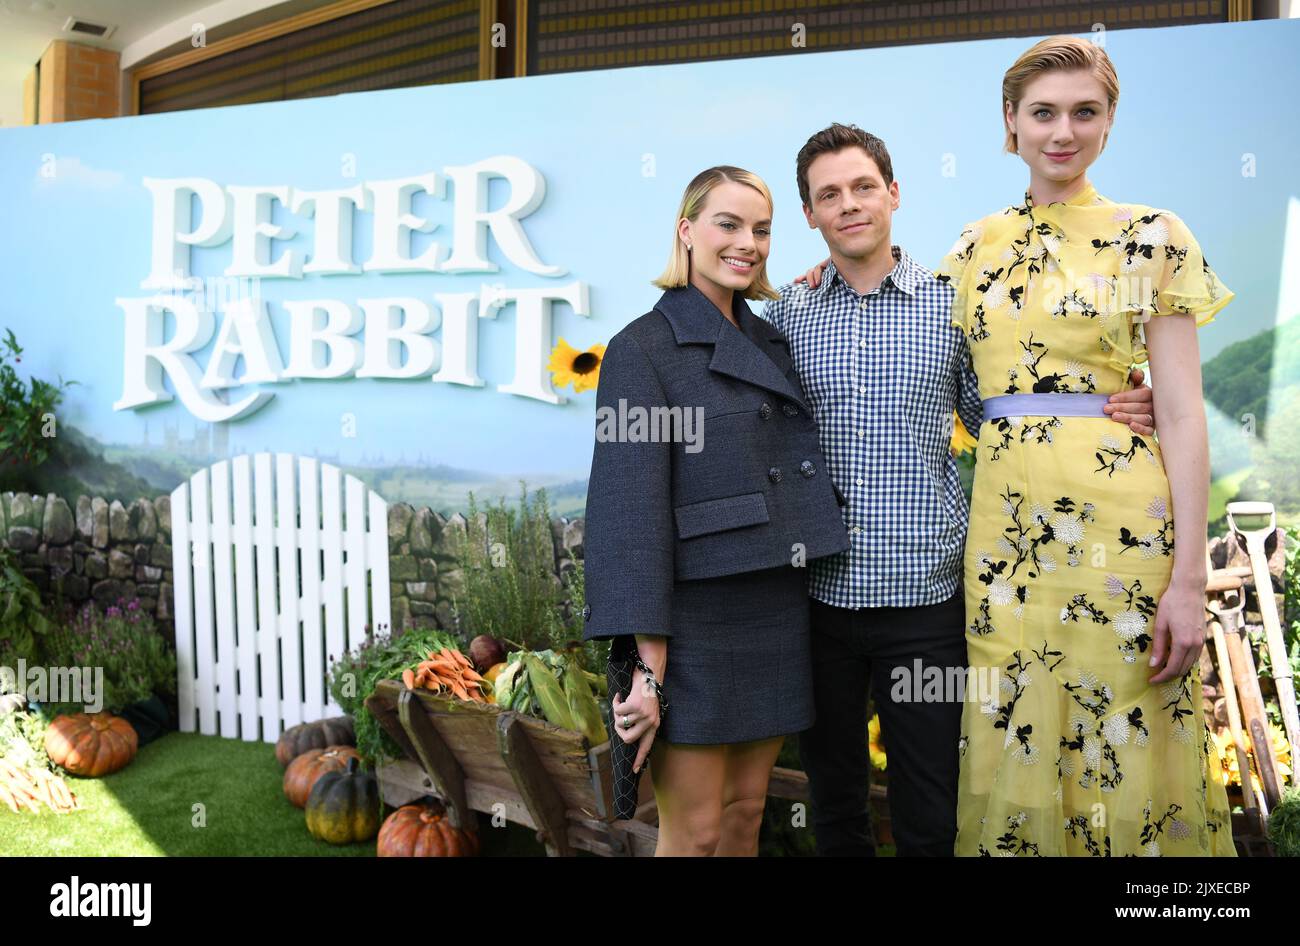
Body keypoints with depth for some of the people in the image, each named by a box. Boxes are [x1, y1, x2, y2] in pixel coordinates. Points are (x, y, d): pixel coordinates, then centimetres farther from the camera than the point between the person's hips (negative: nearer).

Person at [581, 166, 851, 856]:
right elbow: (630, 506, -13)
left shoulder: (772, 341, 12)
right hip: (696, 620, -6)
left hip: (778, 615, 6)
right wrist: (649, 662, -19)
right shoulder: (643, 348, -8)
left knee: (745, 810, 15)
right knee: (694, 831, 3)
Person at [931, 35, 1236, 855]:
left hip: (1121, 520, -3)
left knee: (1125, 759, 4)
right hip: (1005, 521, 4)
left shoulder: (1150, 236, 1)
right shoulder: (978, 248, 12)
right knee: (1015, 751, 11)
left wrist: (1189, 580, -11)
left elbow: (1182, 411, -4)